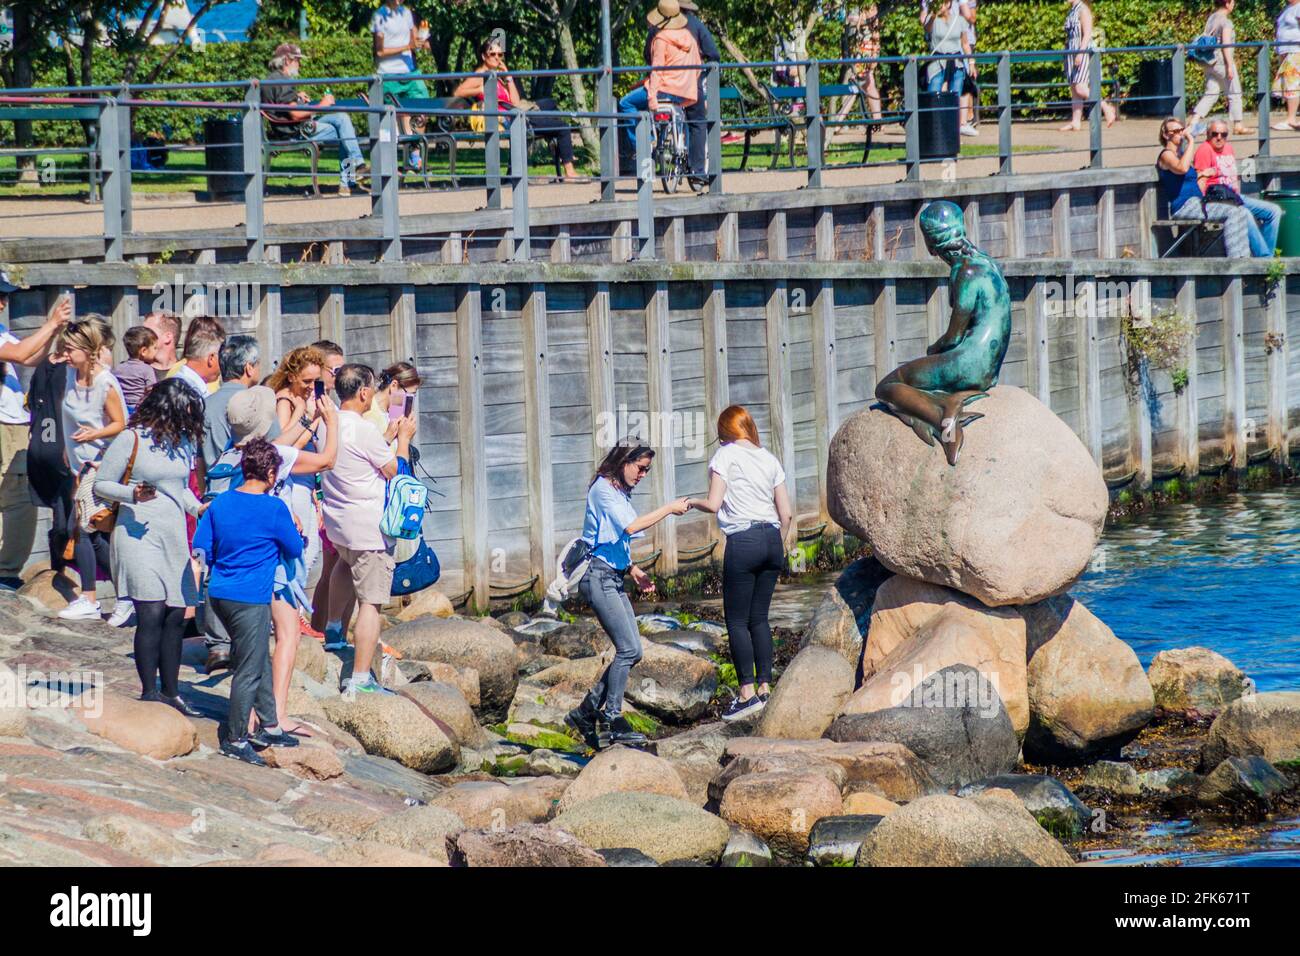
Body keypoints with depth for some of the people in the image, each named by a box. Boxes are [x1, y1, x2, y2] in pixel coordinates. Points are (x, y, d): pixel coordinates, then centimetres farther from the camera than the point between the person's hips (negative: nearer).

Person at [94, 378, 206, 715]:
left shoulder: (183, 441, 12)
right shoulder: (131, 440, -7)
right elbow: (100, 484, -4)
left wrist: (198, 509, 8)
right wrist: (132, 494, -21)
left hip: (174, 536, 7)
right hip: (140, 534, -7)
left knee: (175, 616, 6)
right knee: (152, 614, -14)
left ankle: (171, 693, 14)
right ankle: (149, 692, -9)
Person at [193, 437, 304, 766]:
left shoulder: (220, 503, 4)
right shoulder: (274, 509, -13)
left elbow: (201, 548, 8)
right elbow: (294, 550, -2)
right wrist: (295, 531, 18)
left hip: (219, 594, 7)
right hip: (251, 599, -7)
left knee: (260, 662, 20)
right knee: (249, 670, 1)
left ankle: (269, 726, 27)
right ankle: (235, 739, 5)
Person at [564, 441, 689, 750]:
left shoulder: (620, 493, 19)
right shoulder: (602, 489, -9)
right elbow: (630, 526, -20)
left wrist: (636, 573, 14)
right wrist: (668, 509, -13)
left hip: (614, 578, 10)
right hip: (597, 575, -10)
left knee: (632, 652, 4)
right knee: (628, 649, -14)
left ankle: (586, 713, 10)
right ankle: (613, 720, -10)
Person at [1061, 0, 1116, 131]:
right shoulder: (1072, 11, 17)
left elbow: (1087, 33, -16)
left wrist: (1080, 53, -22)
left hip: (1084, 52, -9)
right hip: (1072, 53, 9)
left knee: (1080, 88, -15)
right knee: (1074, 89, 5)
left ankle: (1106, 108, -5)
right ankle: (1076, 122, 5)